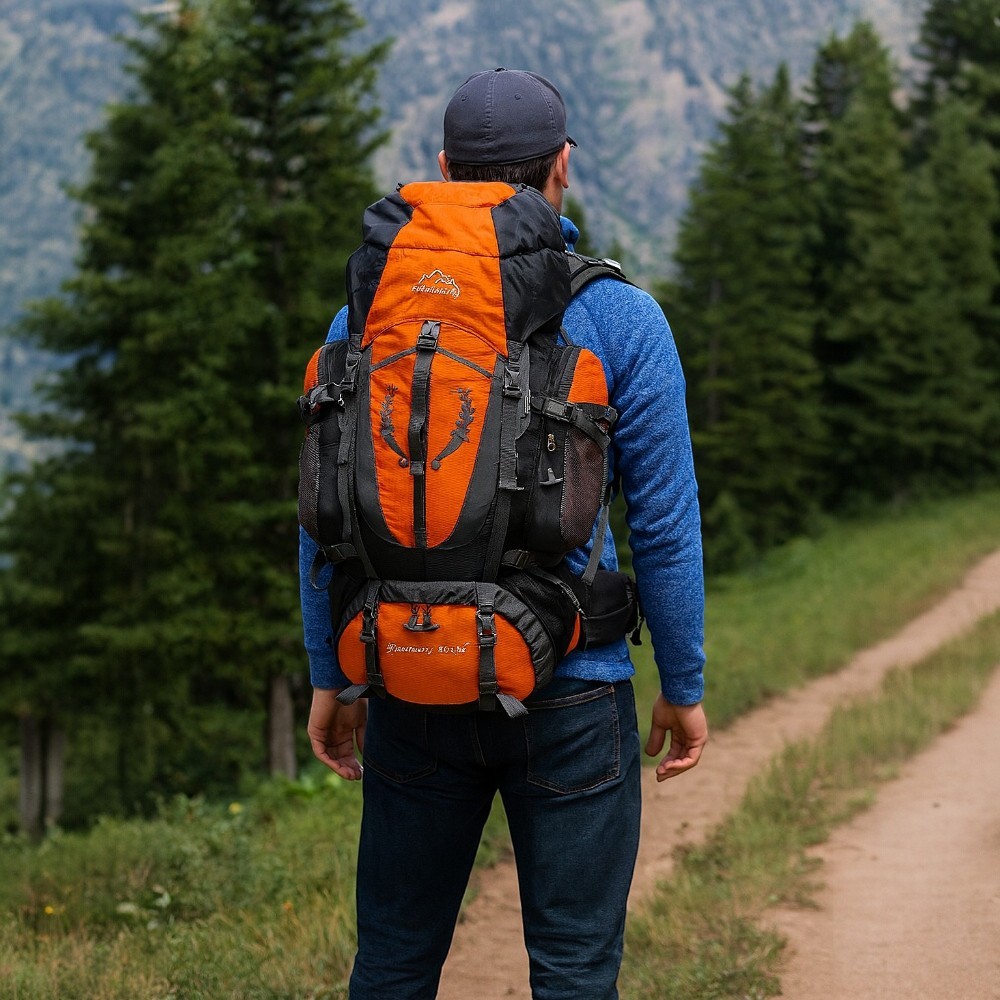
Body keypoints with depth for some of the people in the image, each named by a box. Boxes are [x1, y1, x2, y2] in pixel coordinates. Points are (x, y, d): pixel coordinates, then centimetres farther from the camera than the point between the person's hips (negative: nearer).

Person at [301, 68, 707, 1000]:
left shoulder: (368, 310, 2)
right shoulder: (620, 318, -5)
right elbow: (665, 521, -4)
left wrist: (328, 678, 13)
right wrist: (684, 686, 6)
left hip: (414, 694, 3)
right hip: (570, 695, -2)